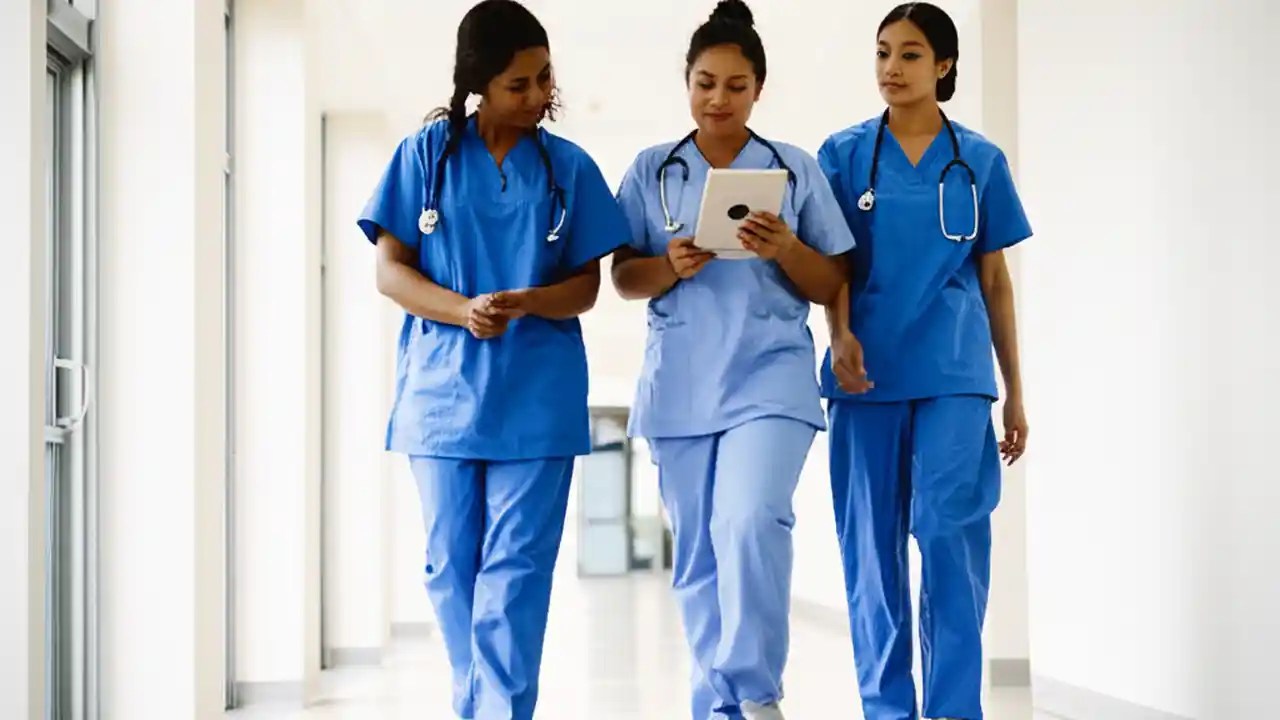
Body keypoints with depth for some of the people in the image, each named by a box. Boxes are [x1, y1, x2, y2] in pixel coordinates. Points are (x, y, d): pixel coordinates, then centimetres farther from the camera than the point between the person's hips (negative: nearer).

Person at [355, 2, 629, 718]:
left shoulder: (570, 167, 5)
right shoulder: (426, 154, 3)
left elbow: (586, 283, 4)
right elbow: (391, 270, 1)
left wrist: (526, 303, -18)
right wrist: (462, 310, -17)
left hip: (537, 396, -1)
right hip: (444, 387, 1)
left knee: (516, 570, -6)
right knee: (451, 566, 7)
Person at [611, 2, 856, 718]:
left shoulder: (797, 169, 7)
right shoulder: (652, 171, 10)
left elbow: (832, 286, 6)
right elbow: (624, 278, 8)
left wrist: (785, 249, -13)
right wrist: (672, 266, -13)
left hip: (771, 375, -2)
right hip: (681, 384, 2)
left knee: (751, 523, -23)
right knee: (699, 554, 6)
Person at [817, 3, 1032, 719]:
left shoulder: (980, 161, 8)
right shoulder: (845, 154, 6)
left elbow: (995, 278, 10)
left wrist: (1015, 391, 9)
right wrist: (841, 334, -17)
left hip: (954, 371, -1)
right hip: (869, 369, 1)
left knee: (949, 529, -13)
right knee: (872, 543, 3)